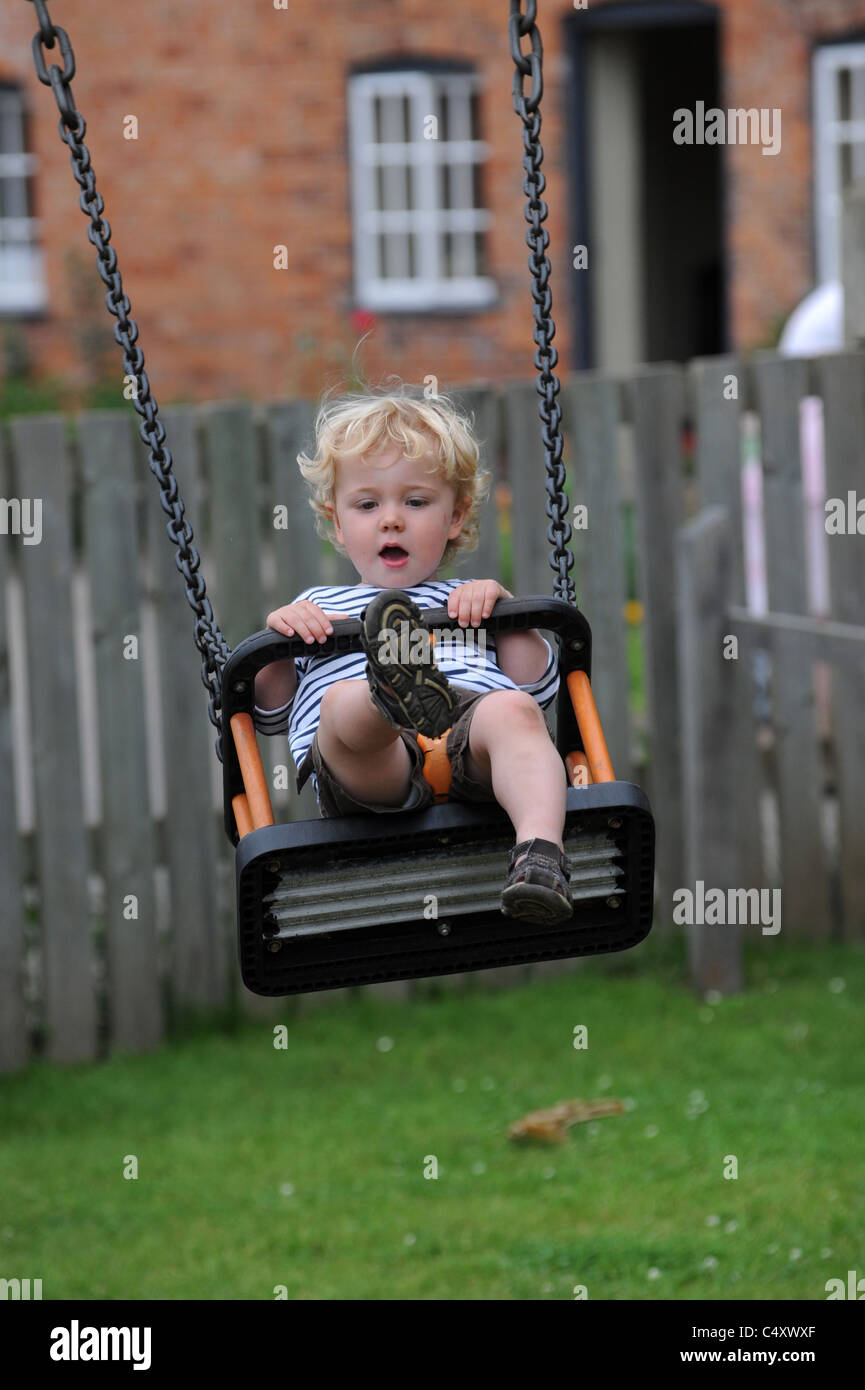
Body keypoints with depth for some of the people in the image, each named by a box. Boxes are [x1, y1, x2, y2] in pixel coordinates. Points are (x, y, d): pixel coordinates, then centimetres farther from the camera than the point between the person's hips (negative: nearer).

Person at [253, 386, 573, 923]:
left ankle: (540, 851, -60)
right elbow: (268, 713, 28)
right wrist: (279, 639, 11)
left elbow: (538, 691, 23)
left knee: (512, 712, -36)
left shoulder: (471, 601, 39)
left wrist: (503, 608, 11)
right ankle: (396, 696, -73)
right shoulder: (319, 607, 41)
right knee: (342, 702, -36)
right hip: (375, 776, -1)